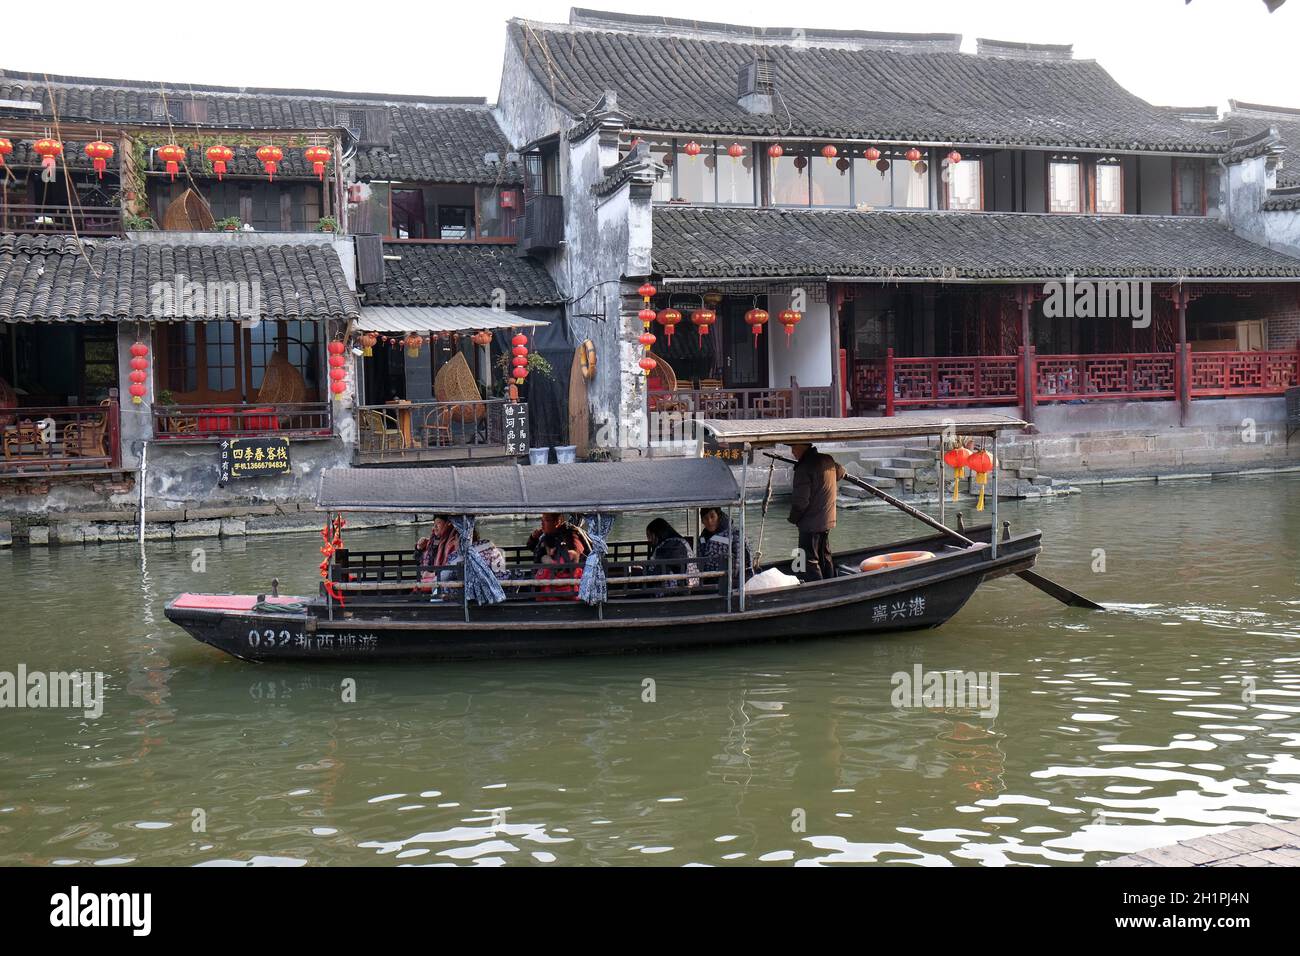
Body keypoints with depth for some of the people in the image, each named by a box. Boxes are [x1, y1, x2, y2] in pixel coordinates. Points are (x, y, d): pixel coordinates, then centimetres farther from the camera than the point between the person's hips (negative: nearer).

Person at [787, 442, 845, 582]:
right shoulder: (827, 459, 4)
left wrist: (793, 518, -6)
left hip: (811, 523, -8)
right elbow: (841, 472, 27)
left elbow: (801, 500, -22)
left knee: (810, 560, -3)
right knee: (825, 556, 20)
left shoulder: (804, 468, -21)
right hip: (828, 519, 9)